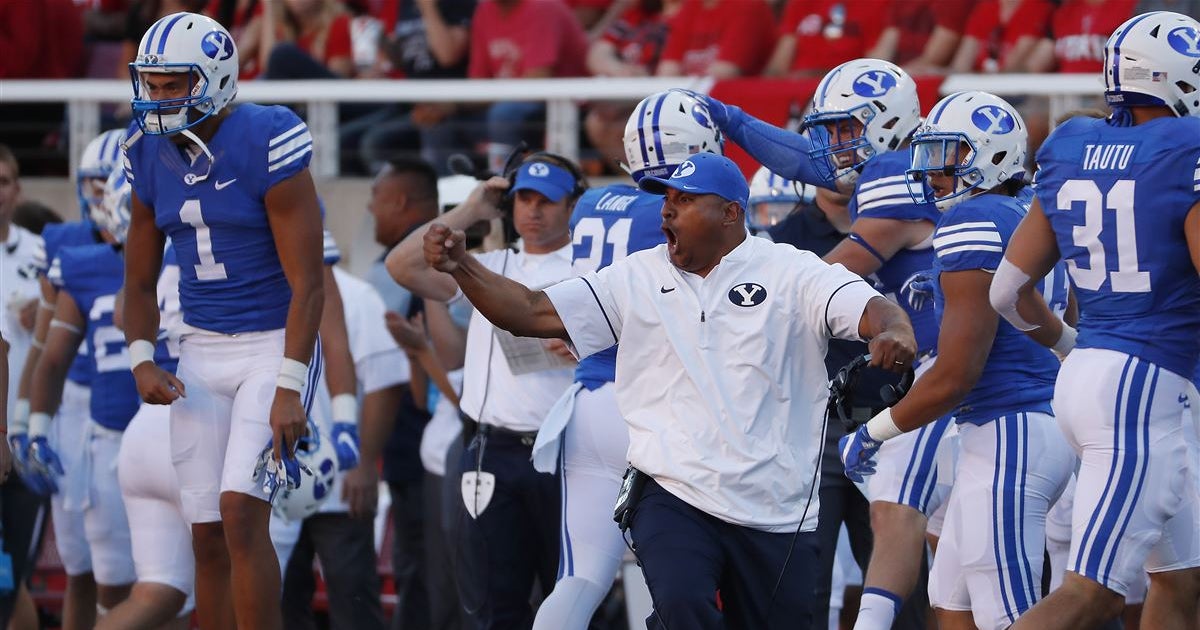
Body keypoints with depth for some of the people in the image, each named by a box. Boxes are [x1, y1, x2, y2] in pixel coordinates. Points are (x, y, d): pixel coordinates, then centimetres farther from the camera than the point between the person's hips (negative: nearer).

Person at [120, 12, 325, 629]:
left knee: (241, 514, -18)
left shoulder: (266, 145, -17)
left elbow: (307, 282, -16)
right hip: (202, 351, 6)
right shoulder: (151, 154, 3)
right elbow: (140, 282, 13)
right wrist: (143, 362, -4)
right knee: (207, 537, 5)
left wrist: (289, 388, -21)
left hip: (274, 344, -6)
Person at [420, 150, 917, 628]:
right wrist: (460, 265, -7)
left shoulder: (791, 275, 1)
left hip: (777, 515, 0)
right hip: (672, 497, 0)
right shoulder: (636, 280, 10)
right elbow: (531, 314, 8)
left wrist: (894, 331, -37)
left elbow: (871, 309, -13)